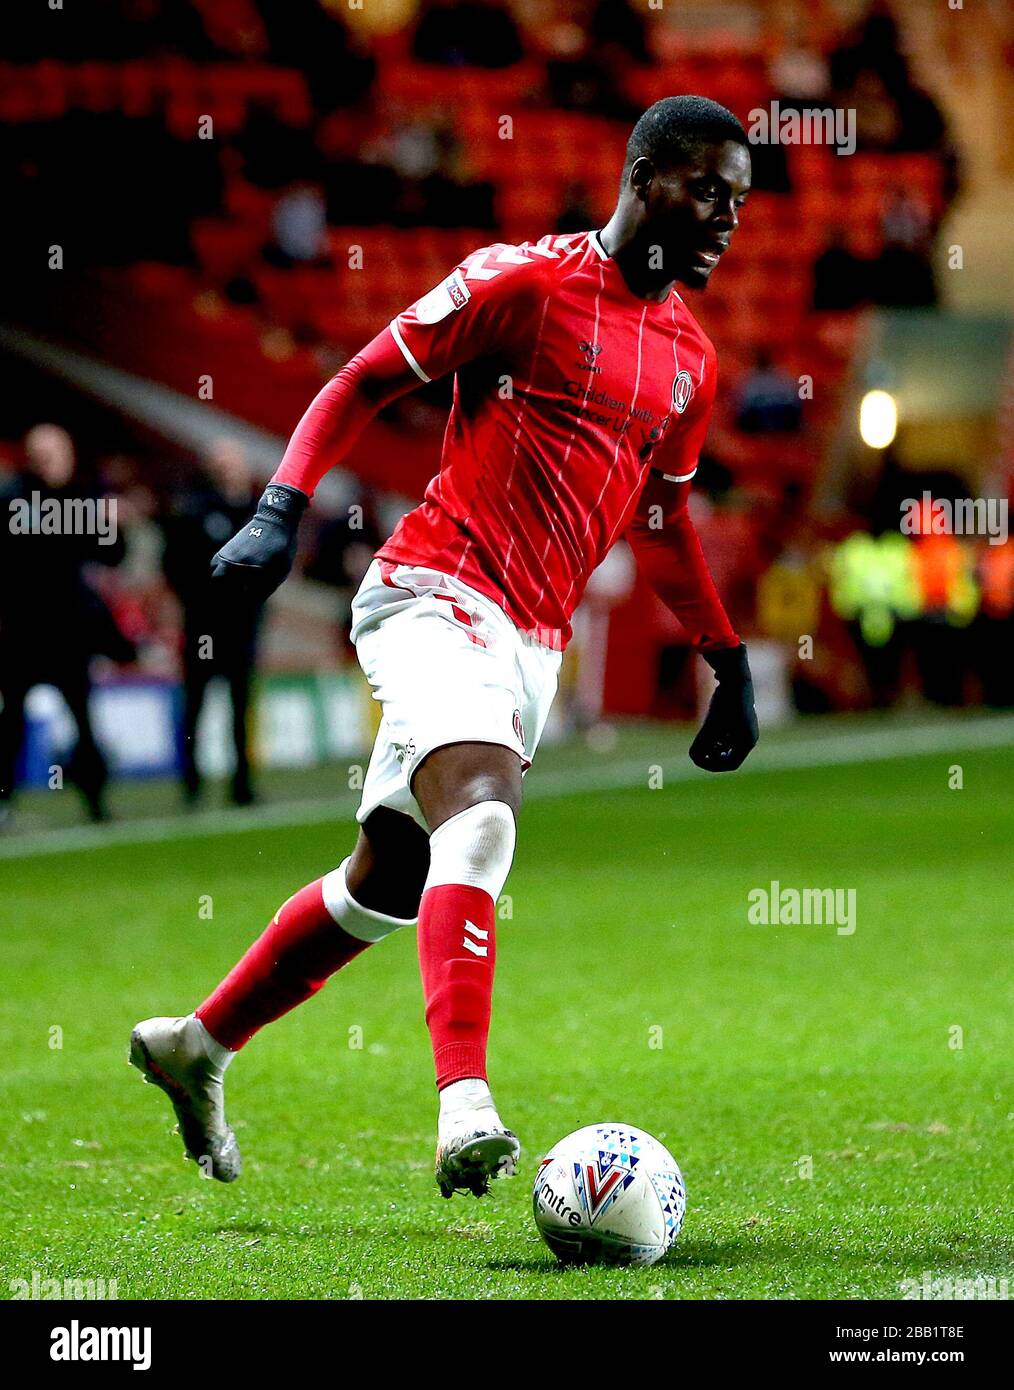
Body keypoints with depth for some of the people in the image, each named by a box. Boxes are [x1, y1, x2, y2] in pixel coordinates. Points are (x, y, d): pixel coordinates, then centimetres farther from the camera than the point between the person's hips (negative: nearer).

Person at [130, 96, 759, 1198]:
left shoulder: (691, 359, 15)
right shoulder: (524, 280, -6)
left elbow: (659, 515, 29)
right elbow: (363, 381, -3)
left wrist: (728, 660, 28)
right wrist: (281, 509, -15)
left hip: (533, 645, 8)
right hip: (438, 596, -8)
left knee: (388, 883, 12)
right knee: (480, 813, -30)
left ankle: (195, 1046, 30)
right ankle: (465, 1108, -42)